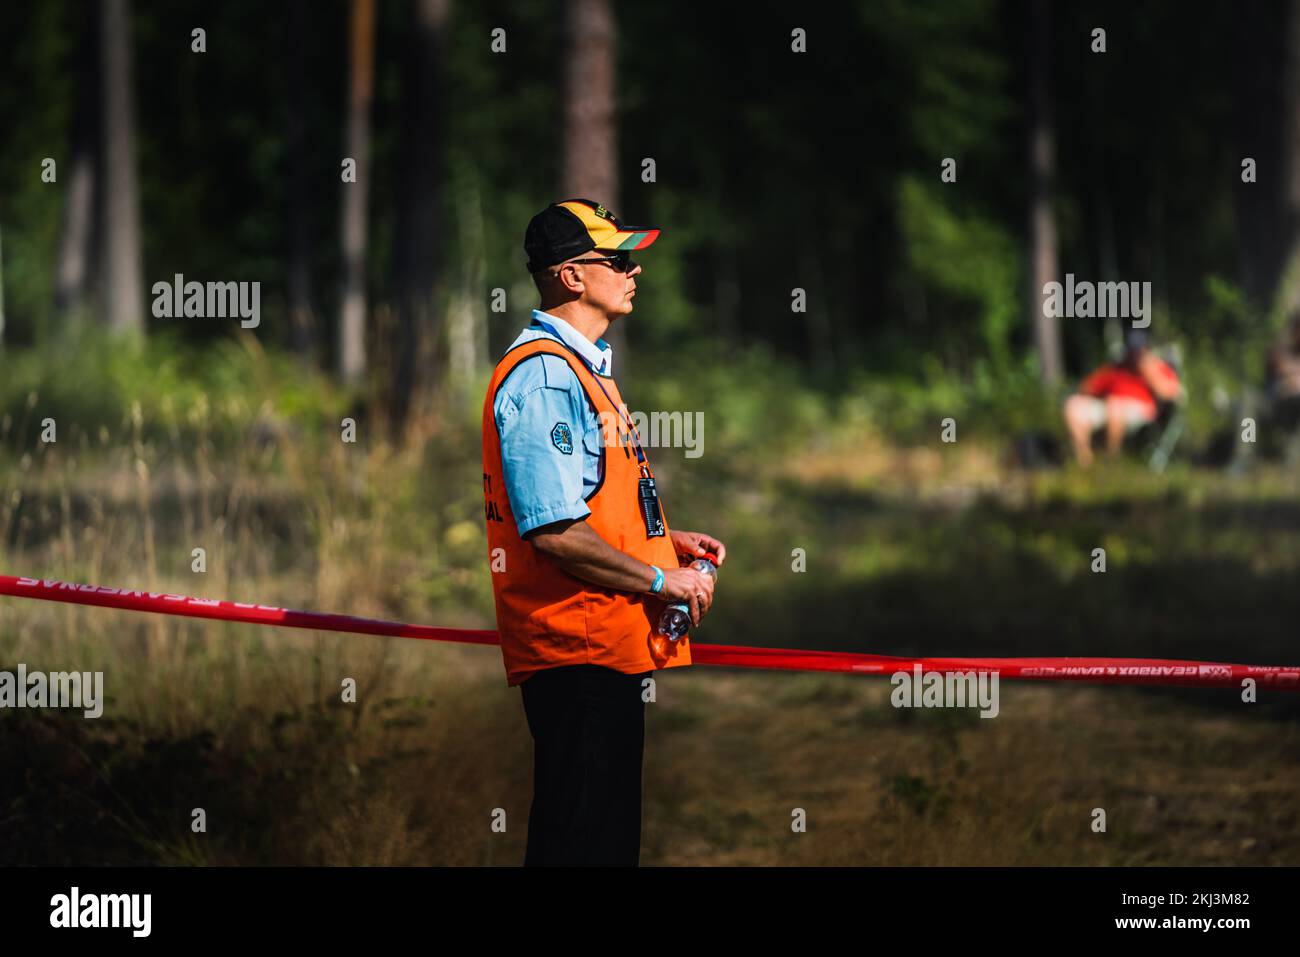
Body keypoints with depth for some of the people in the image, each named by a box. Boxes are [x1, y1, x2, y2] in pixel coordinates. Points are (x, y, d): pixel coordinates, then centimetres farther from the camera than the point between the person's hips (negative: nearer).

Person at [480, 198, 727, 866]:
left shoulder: (582, 369, 18)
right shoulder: (543, 376, -16)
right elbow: (554, 533, -23)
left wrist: (667, 538, 14)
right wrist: (660, 578, -14)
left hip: (605, 648, 11)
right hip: (575, 649, -11)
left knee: (609, 835, 13)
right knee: (580, 841, -9)